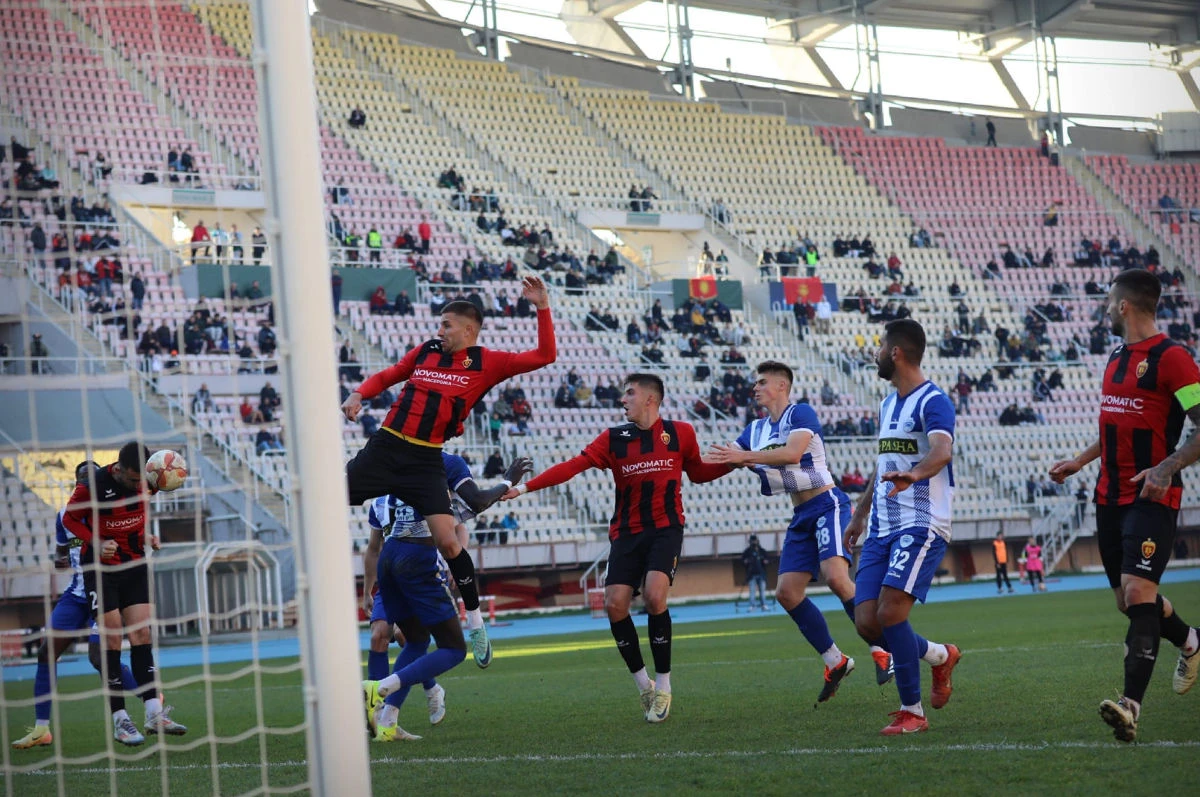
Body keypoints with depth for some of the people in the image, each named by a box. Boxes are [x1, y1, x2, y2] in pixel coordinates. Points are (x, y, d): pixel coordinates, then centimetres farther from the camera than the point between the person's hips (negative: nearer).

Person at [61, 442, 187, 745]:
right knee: (112, 639, -7)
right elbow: (70, 518, -6)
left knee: (141, 635, -1)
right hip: (100, 568, -5)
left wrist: (144, 536, 3)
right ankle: (119, 720, -3)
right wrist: (96, 543, -20)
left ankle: (154, 714, -3)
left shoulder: (143, 482, -5)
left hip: (135, 565, 5)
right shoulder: (92, 486, -20)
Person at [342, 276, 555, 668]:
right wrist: (359, 394, 4)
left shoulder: (486, 362, 0)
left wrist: (542, 307, -9)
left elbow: (544, 356, -3)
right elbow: (387, 376, 22)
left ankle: (475, 621, 5)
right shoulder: (426, 351, 10)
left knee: (447, 541, -11)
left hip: (425, 460, -3)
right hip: (385, 445, 3)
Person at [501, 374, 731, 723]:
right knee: (615, 604, -11)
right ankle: (642, 684, 9)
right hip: (626, 533, 3)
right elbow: (572, 467, -5)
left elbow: (698, 472, 16)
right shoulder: (613, 439, 3)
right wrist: (524, 487, -14)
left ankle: (663, 687, -8)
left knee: (654, 595, -23)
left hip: (665, 529, -3)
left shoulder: (680, 433, 2)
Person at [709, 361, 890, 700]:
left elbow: (792, 454, -25)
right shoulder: (756, 430, 16)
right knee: (787, 592, -2)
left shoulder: (800, 413, -9)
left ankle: (882, 650, -18)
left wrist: (745, 456, -25)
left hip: (827, 504, -8)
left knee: (836, 577, -26)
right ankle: (835, 662, 8)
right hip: (802, 517, 8)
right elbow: (720, 462, 19)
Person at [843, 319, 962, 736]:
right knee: (867, 623, -2)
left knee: (890, 613, -19)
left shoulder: (933, 401, -11)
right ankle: (941, 656, 25)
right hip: (882, 528, 8)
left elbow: (942, 449, -31)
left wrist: (915, 473, -51)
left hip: (921, 526, -8)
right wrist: (860, 513, 36)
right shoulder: (887, 404, 18)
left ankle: (912, 712, -5)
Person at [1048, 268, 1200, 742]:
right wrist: (1079, 462, 26)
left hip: (1153, 496, -8)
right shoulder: (1117, 358, 15)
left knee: (1138, 590, -20)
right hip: (1110, 495, 8)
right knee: (1128, 601, 13)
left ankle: (1131, 703, -27)